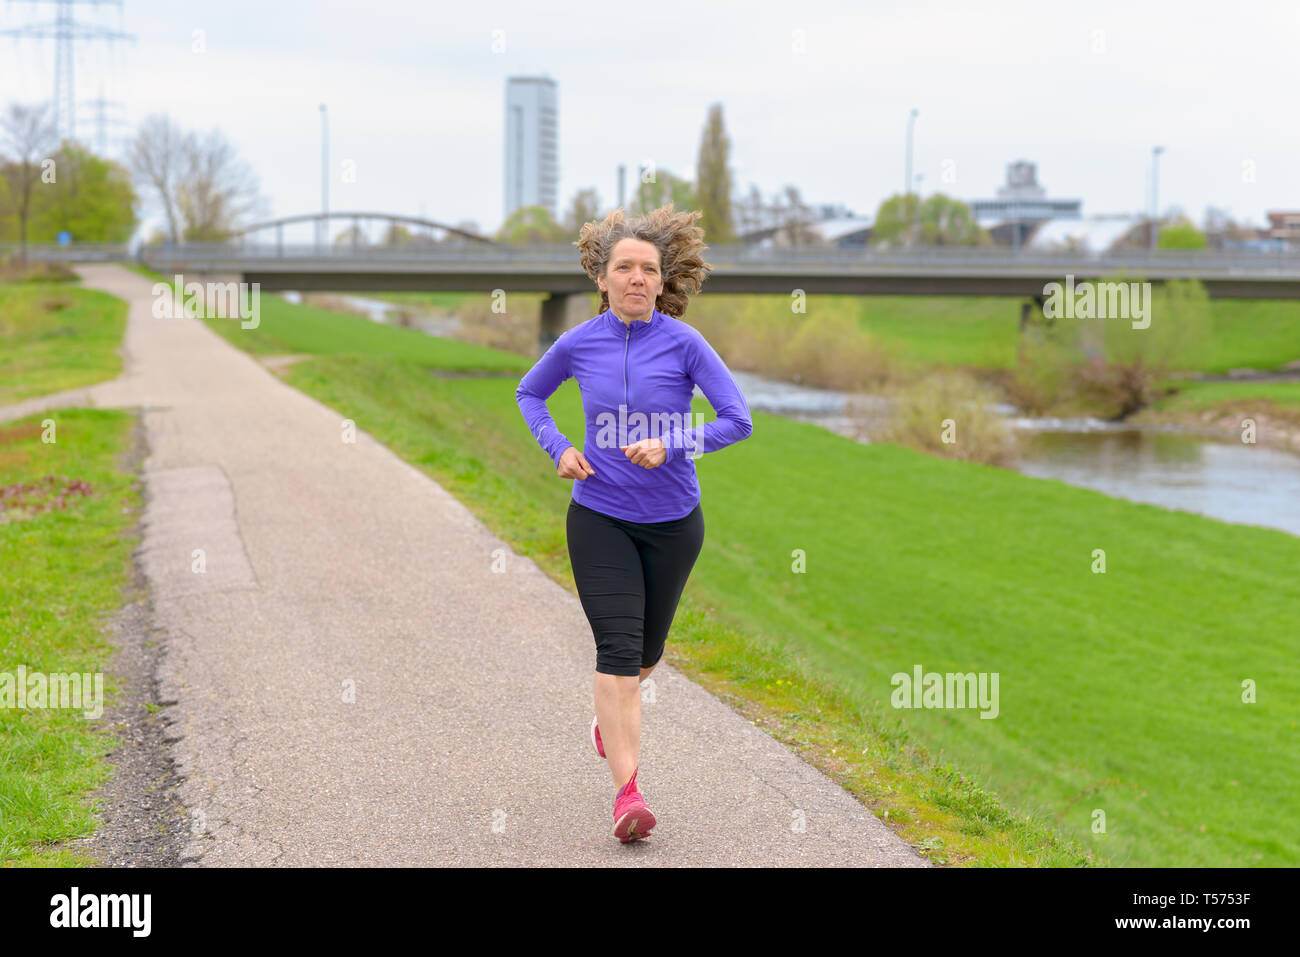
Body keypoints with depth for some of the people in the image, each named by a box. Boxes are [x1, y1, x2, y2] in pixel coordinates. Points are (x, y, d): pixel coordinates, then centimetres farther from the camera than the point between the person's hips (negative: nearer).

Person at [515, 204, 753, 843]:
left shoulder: (684, 343, -10)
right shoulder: (579, 344, -4)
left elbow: (738, 420, -10)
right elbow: (529, 393, 15)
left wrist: (671, 447, -22)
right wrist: (558, 449, -1)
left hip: (672, 521, 1)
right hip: (599, 517, -1)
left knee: (647, 651, 17)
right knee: (618, 647, -13)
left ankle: (610, 715, 50)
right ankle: (627, 792, -15)